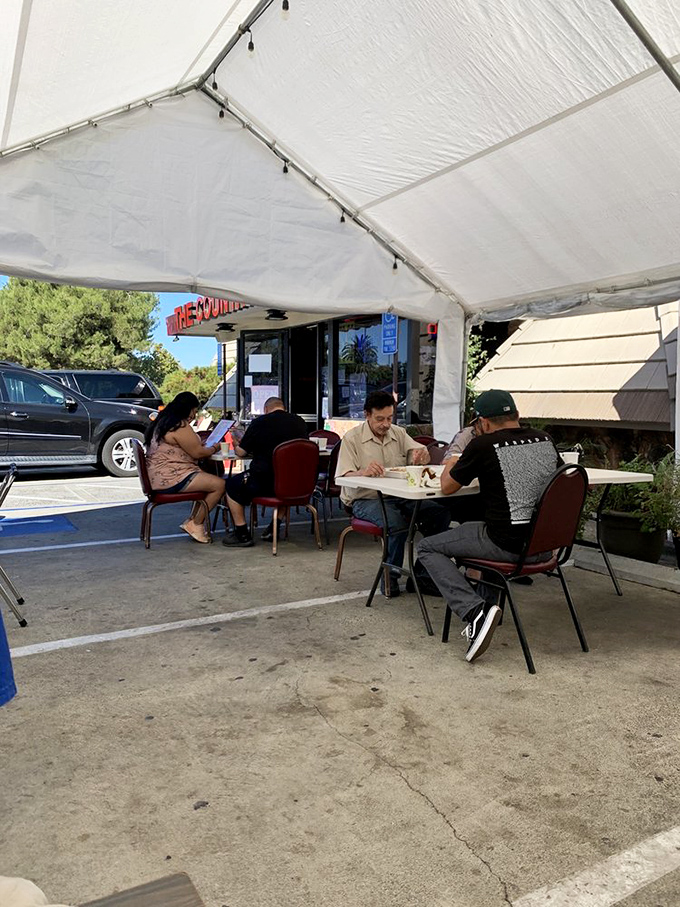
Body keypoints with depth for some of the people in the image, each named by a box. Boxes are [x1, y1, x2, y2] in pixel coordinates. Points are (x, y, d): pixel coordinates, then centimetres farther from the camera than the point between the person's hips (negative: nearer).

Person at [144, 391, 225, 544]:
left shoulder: (163, 422, 16)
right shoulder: (180, 426, -16)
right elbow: (198, 453, -12)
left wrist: (207, 447, 22)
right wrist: (214, 448, 6)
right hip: (171, 479, -11)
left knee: (209, 479, 21)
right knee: (219, 484, -13)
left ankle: (191, 521, 16)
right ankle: (195, 524, -1)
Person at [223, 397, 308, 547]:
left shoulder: (259, 422, -6)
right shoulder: (300, 422, 5)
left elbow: (241, 452, 1)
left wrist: (237, 446, 26)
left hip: (266, 483, -5)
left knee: (232, 485, 18)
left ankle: (242, 534, 17)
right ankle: (275, 528, 35)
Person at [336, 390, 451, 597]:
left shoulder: (399, 433, 13)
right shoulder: (352, 438, -2)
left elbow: (423, 455, 2)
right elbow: (343, 477, -11)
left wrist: (422, 455, -24)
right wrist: (364, 472, -33)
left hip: (399, 496, 5)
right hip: (366, 500, -5)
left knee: (440, 514, -18)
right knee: (398, 523, -35)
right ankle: (389, 578, -12)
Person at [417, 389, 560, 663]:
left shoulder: (484, 445, -10)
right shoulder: (545, 440, 7)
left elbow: (447, 487, 0)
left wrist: (450, 464, 24)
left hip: (509, 545, -7)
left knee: (427, 548, 8)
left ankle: (474, 611, -10)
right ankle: (486, 601, 34)